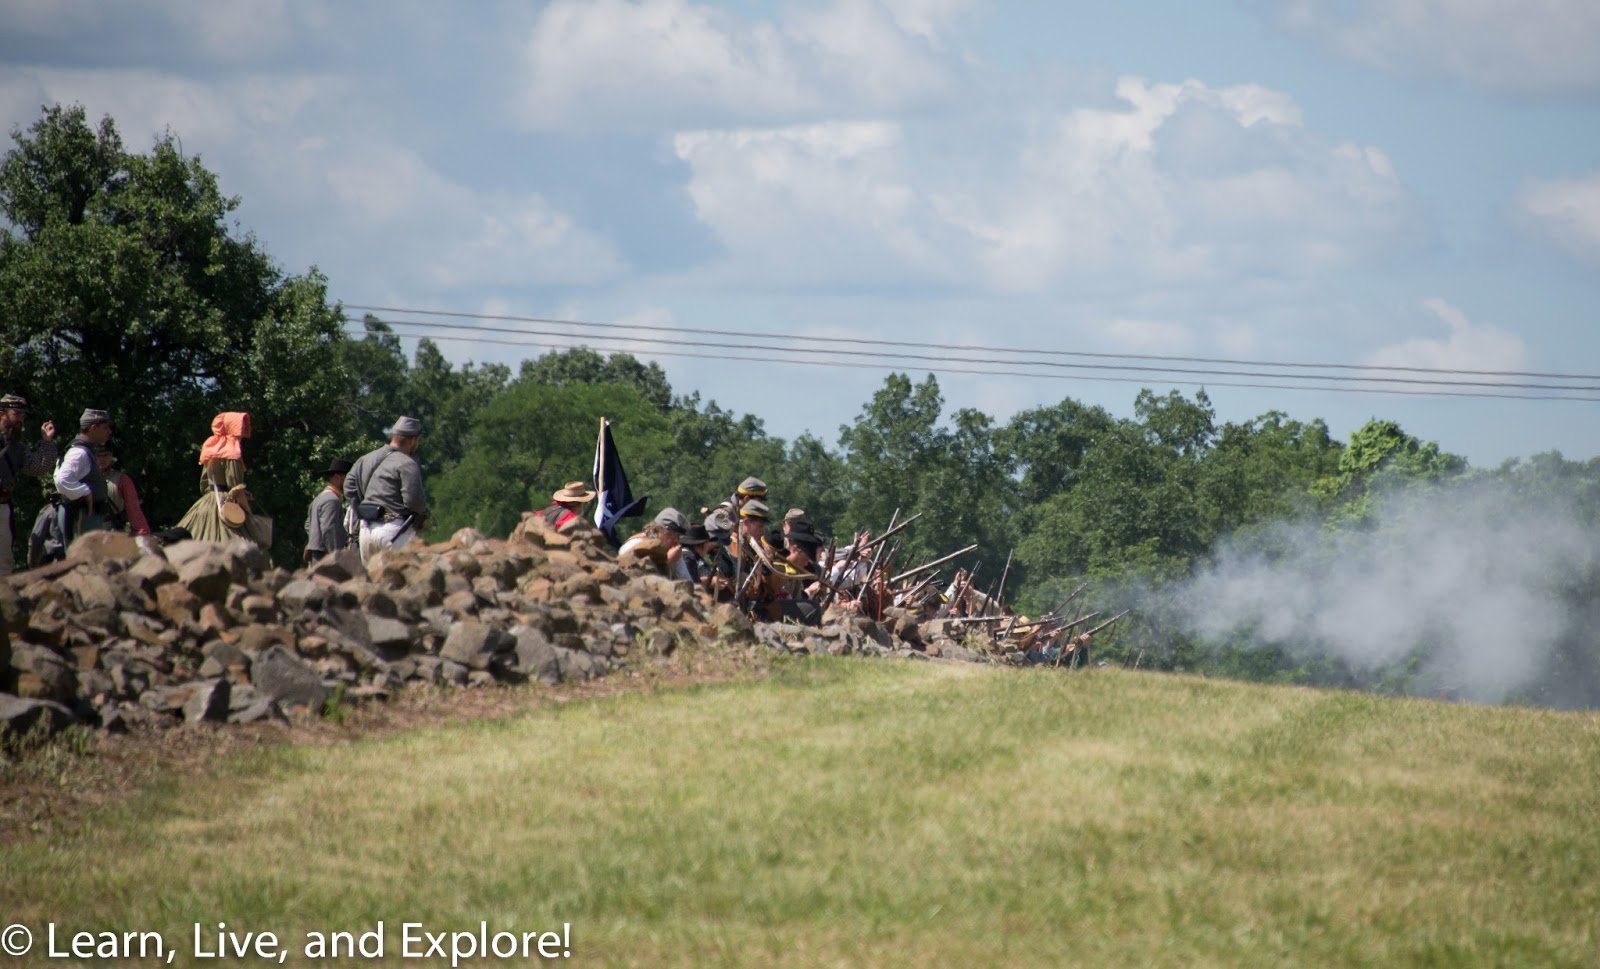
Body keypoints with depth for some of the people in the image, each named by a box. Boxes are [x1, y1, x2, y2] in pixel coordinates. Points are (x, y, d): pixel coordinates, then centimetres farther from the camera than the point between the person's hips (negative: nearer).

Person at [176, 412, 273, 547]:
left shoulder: (212, 449, 13)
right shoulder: (232, 454, -12)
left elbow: (204, 483, 19)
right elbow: (235, 486, -14)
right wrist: (248, 512, -9)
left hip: (207, 503, 9)